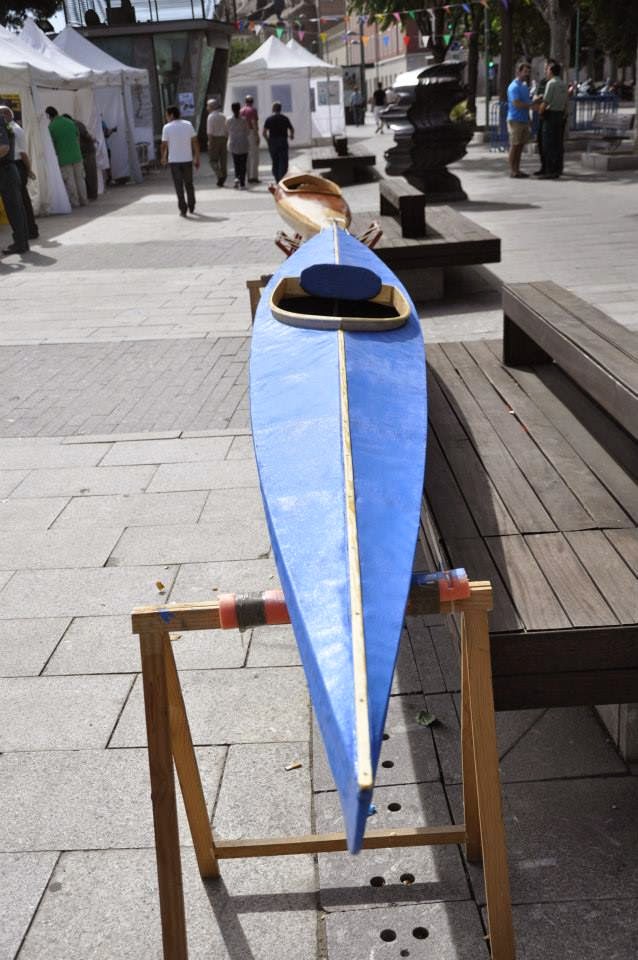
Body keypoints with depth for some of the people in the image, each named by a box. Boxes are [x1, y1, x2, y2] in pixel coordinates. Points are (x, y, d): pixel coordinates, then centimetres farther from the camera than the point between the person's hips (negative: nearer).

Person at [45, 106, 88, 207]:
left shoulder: (51, 127, -8)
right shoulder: (70, 122, 6)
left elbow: (52, 145, -6)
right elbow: (78, 138, 11)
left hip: (63, 158, -4)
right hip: (76, 156, 4)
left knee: (69, 181, 3)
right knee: (80, 179, 12)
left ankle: (74, 202, 5)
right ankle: (83, 200, 17)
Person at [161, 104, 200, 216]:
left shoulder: (167, 127, -7)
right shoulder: (188, 124, 2)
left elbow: (164, 145, -7)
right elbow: (195, 142, 0)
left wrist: (163, 158, 11)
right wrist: (197, 159, 5)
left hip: (174, 161, -3)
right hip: (187, 160, 3)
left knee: (179, 186, 3)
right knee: (189, 184, 17)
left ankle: (183, 209, -1)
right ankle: (191, 207, 26)